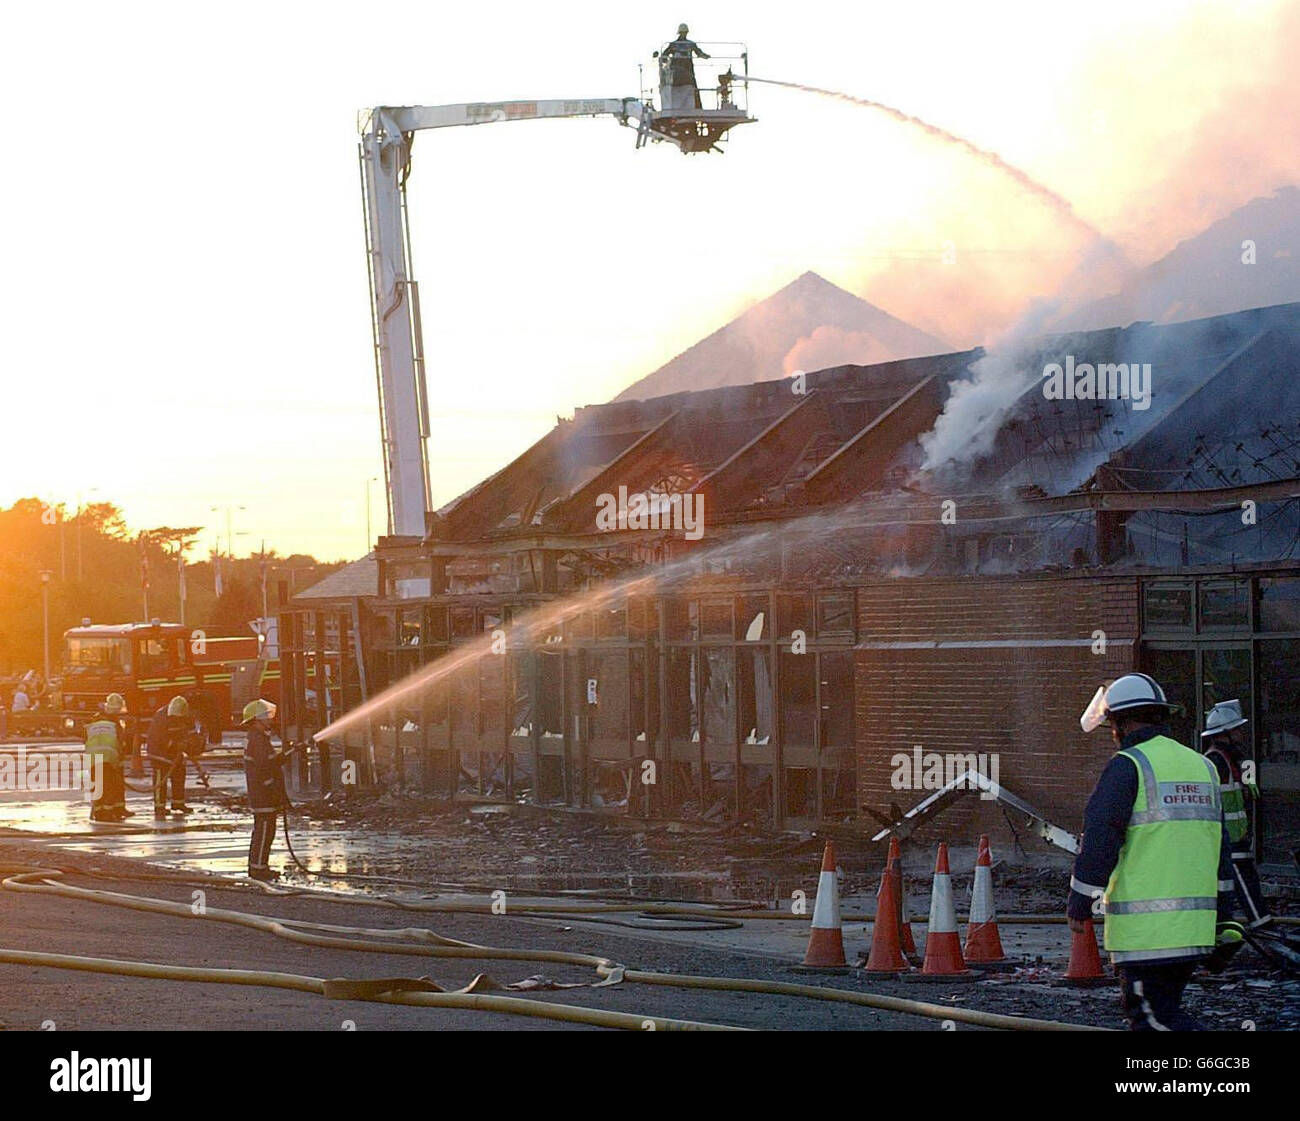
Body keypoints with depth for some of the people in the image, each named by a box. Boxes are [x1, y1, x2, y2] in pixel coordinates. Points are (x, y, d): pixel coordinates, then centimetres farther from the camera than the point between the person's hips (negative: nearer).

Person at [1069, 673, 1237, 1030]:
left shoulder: (1127, 766, -7)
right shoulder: (1202, 767, 16)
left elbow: (1099, 842, -11)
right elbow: (1219, 849, 18)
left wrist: (1078, 906, -3)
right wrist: (1223, 920, 22)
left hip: (1145, 928, -8)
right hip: (1194, 925, 8)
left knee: (1153, 1015, -7)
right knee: (1163, 1010, 15)